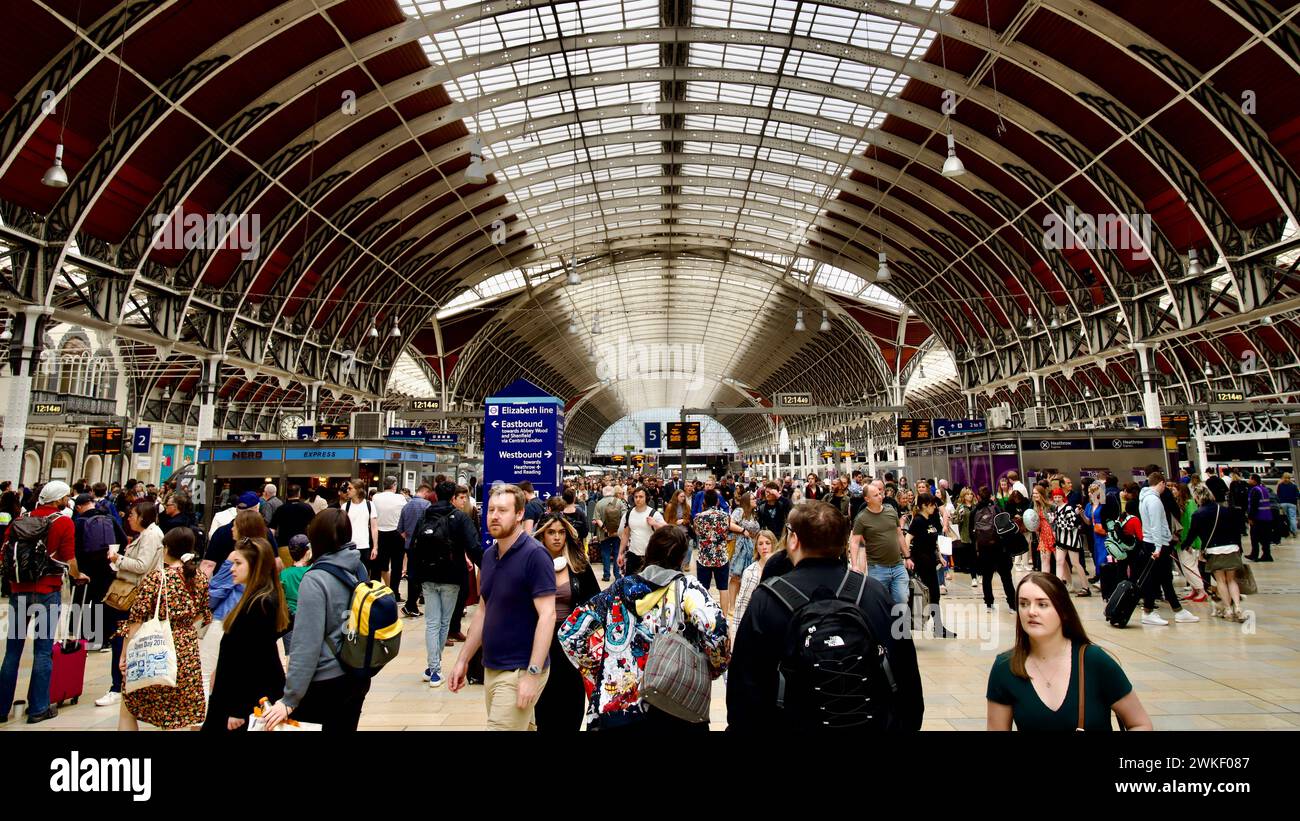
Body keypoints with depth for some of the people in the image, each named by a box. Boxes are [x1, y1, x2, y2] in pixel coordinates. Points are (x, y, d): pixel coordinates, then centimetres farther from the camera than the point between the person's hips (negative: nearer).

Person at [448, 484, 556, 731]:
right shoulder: (489, 555, 7)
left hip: (520, 671, -7)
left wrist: (533, 673, -23)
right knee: (522, 727, 20)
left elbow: (547, 615, -20)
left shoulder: (535, 555, -16)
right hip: (491, 669, 8)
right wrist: (463, 659, 14)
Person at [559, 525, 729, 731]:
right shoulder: (686, 587, -4)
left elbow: (569, 631, 5)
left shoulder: (619, 588, 5)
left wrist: (597, 670, 9)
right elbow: (715, 628, -22)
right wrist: (716, 668, -4)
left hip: (616, 704, 2)